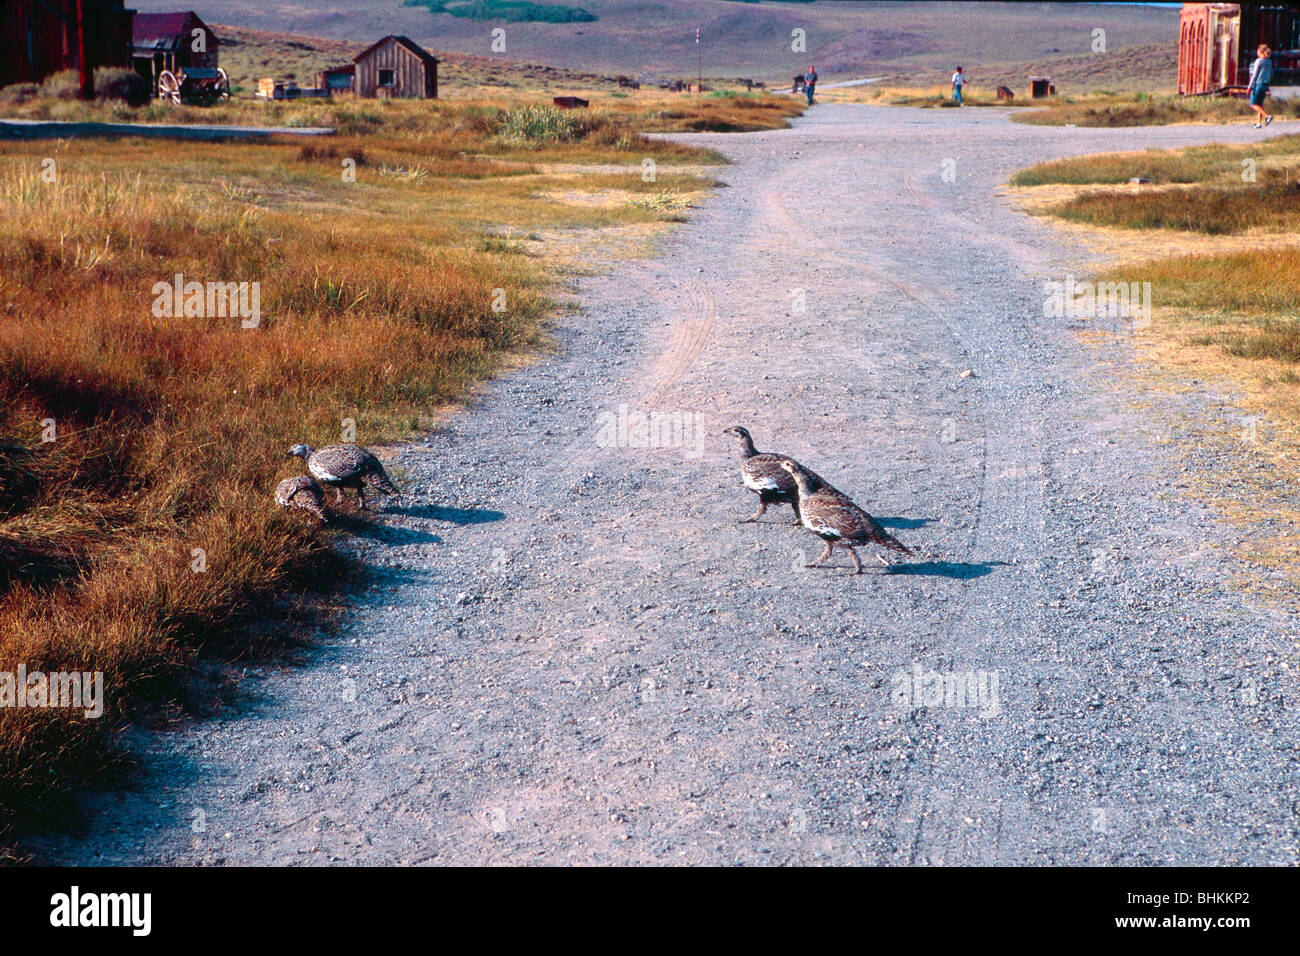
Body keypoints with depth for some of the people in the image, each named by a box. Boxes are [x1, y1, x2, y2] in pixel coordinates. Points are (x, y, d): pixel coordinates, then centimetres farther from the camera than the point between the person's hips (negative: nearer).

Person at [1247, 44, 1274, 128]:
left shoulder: (1259, 61, -12)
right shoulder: (1269, 62, 9)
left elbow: (1254, 75, -13)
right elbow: (1271, 74, 16)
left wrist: (1250, 86, -10)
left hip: (1258, 84, -7)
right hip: (1265, 85, 7)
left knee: (1253, 104, -3)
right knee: (1259, 104, 12)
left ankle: (1267, 116, -18)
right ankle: (1259, 123, 10)